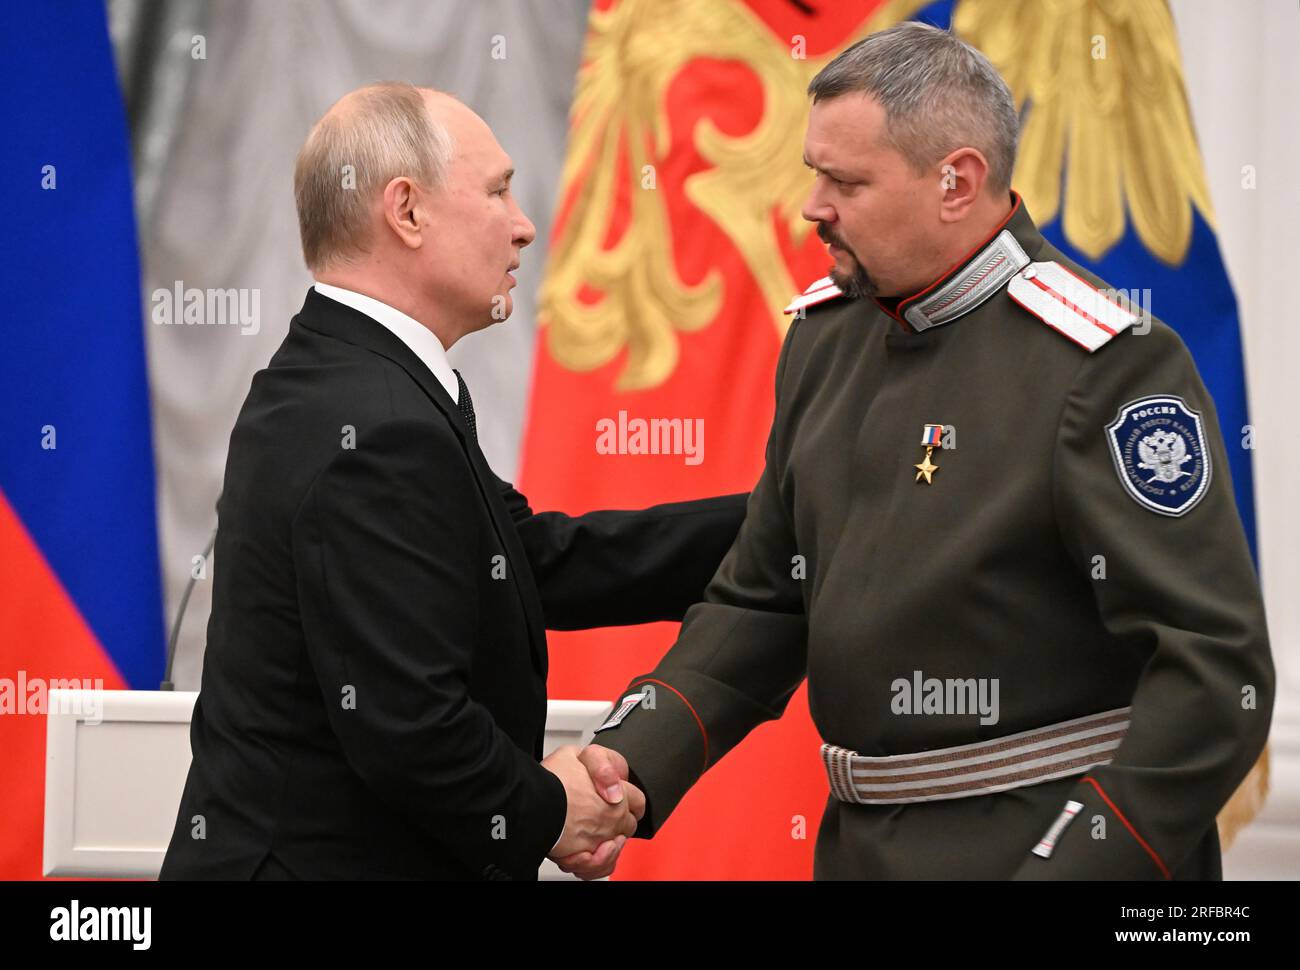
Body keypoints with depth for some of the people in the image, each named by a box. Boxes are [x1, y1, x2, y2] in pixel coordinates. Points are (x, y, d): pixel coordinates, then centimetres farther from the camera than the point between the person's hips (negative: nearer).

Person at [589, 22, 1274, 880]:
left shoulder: (1106, 366, -17)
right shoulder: (825, 335, 6)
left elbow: (1216, 669, -20)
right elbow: (759, 606, 11)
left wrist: (1079, 862, -26)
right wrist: (625, 770, -3)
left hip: (1055, 845, -7)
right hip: (863, 844, 7)